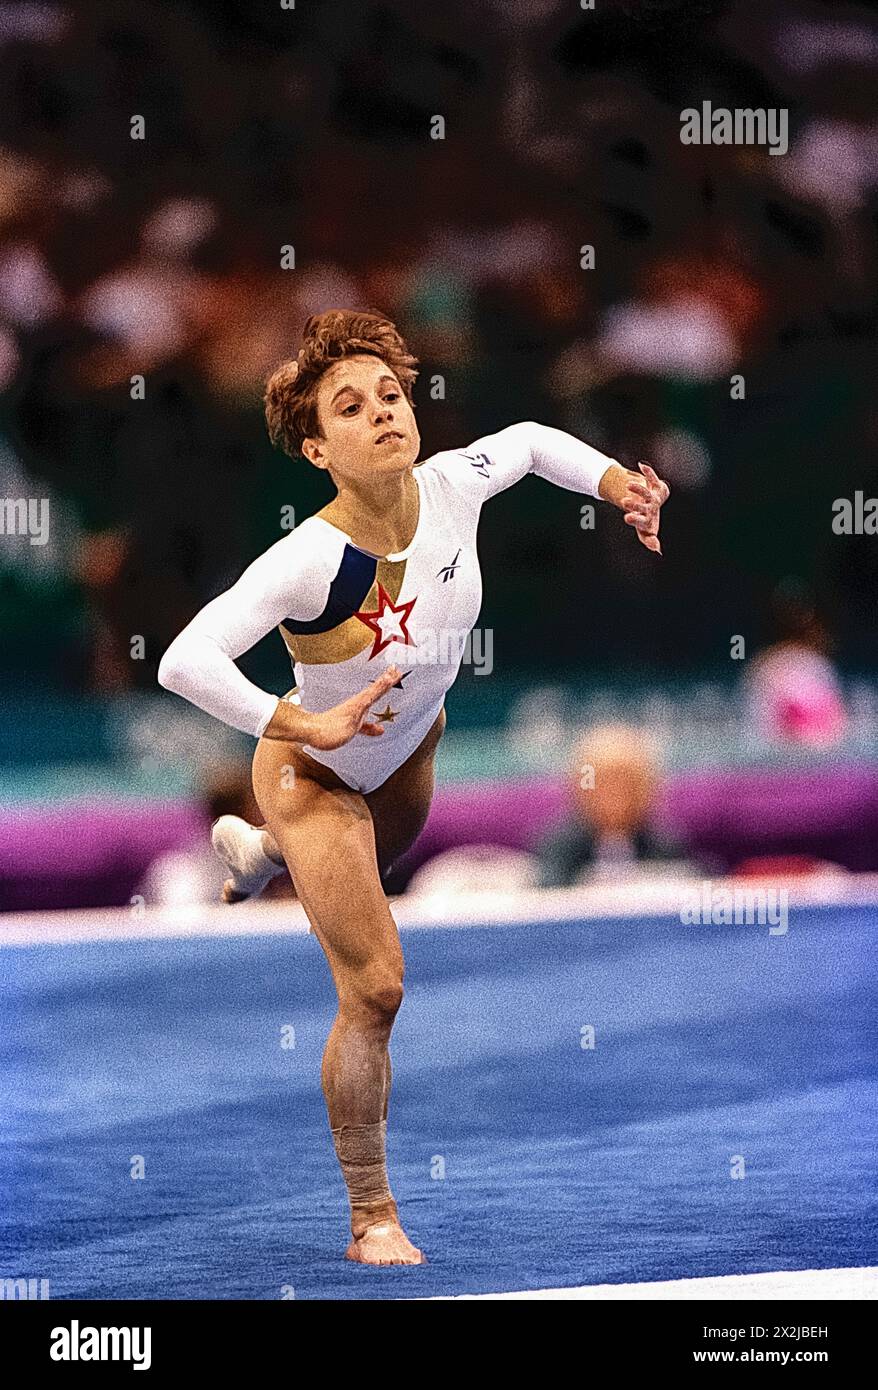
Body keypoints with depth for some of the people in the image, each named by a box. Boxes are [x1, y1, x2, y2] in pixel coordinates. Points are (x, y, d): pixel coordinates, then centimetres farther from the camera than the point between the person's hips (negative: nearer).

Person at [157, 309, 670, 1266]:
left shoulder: (452, 487, -24)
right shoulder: (308, 562, -41)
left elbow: (529, 442, 0)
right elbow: (183, 662, -47)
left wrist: (616, 482, -14)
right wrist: (306, 725, -53)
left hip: (410, 744, 7)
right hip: (318, 777, -7)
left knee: (382, 858, 38)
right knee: (375, 990, -9)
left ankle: (260, 850, 74)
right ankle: (372, 1218, 8)